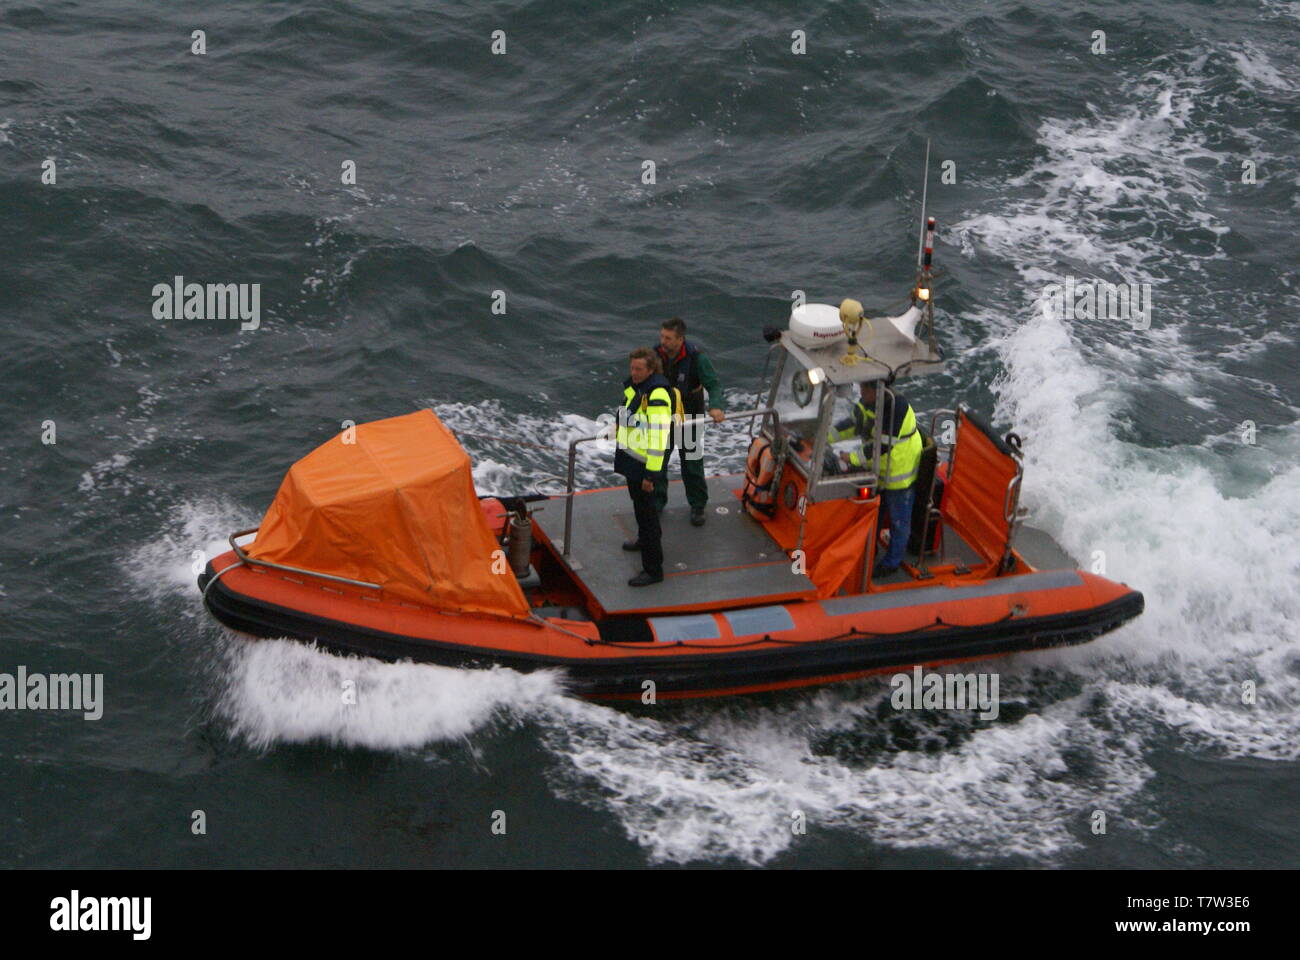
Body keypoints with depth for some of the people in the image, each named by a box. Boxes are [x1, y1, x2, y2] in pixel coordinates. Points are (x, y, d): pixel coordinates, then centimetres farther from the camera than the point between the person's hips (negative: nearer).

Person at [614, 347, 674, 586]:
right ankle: (645, 540, 53)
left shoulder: (657, 396, -26)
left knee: (646, 510, -6)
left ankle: (653, 570, 0)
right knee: (638, 502, 29)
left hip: (644, 464, -10)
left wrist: (651, 474, -26)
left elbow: (659, 438, -27)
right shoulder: (632, 386, 5)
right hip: (631, 459, 10)